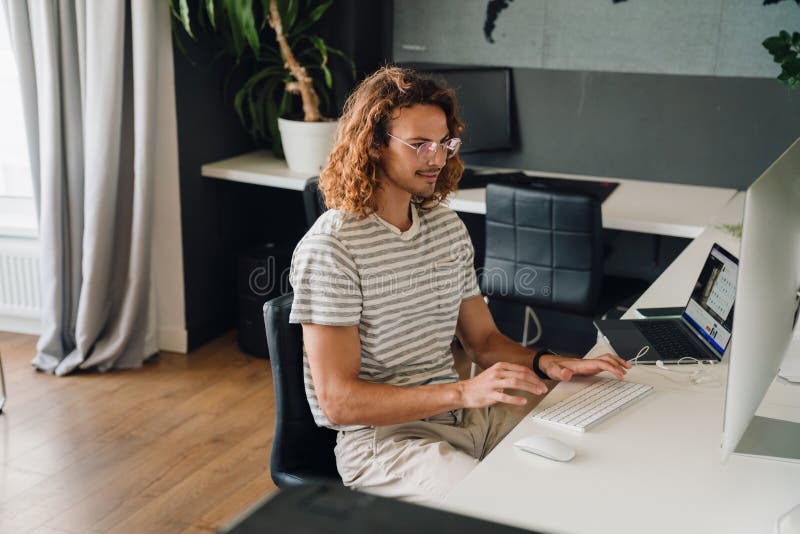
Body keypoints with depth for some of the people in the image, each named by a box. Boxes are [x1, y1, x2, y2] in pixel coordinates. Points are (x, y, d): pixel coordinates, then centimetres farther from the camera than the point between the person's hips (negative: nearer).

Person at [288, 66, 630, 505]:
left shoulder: (448, 226, 9)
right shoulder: (330, 248, -15)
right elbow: (338, 400, -19)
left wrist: (548, 364, -5)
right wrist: (463, 392, -28)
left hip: (460, 414, 7)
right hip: (380, 436, -7)